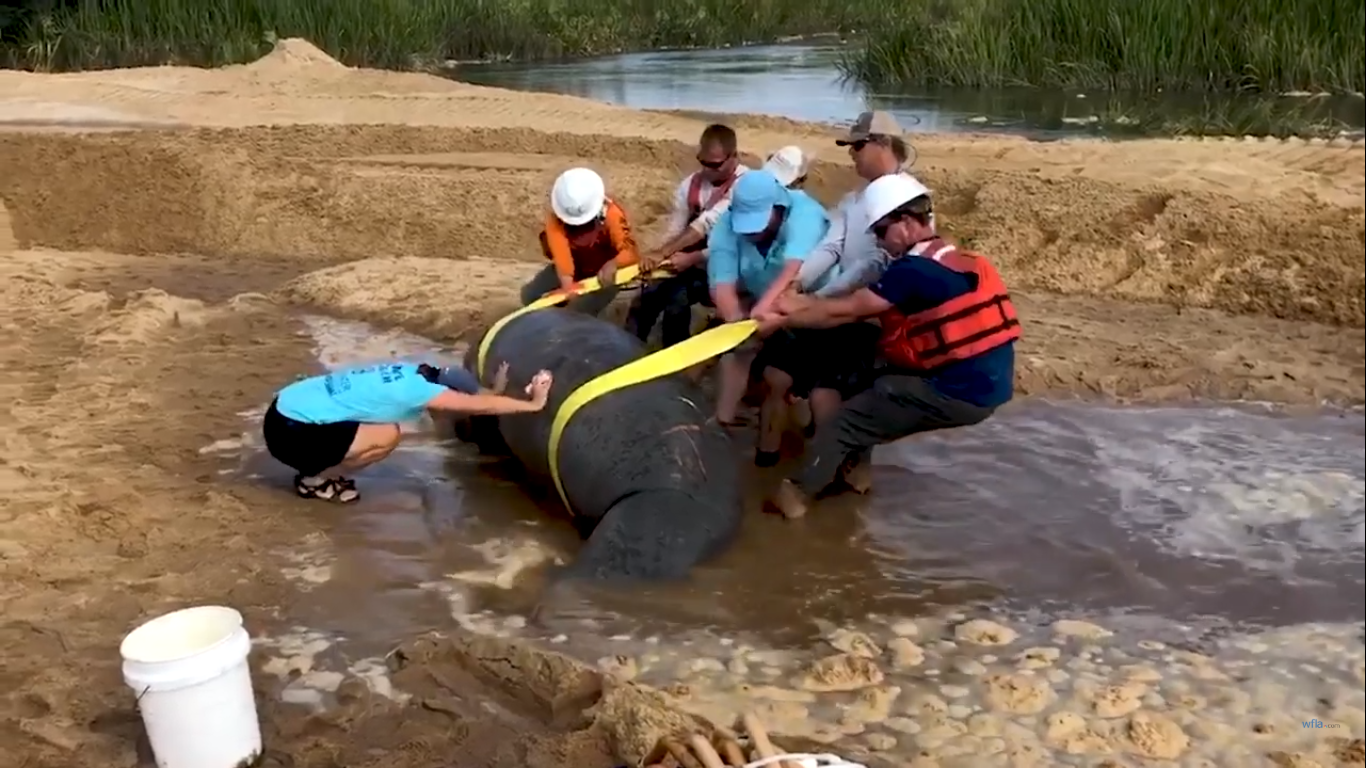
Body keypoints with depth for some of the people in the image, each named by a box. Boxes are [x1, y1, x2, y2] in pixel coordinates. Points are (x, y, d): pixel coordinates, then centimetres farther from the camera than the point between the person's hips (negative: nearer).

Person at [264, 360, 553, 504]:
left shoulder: (412, 374, 6)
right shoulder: (416, 390, -19)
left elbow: (470, 396, 20)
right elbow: (480, 406, -15)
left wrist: (495, 391, 7)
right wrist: (534, 404, -7)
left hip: (289, 407, 9)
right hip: (292, 432, -9)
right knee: (387, 436, -14)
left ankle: (319, 470, 17)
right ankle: (314, 480, 2)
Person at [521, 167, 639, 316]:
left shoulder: (611, 214, -27)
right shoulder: (555, 217, -23)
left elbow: (630, 250, -36)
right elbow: (560, 251, -39)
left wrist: (613, 264, -60)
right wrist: (567, 283, -56)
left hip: (602, 274, -3)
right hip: (572, 269, 3)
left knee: (580, 309, -27)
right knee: (529, 295, -12)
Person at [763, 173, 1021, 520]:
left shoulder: (913, 271, -17)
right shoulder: (950, 260, 12)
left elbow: (846, 311, -10)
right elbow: (862, 303, 14)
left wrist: (785, 317, 2)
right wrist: (803, 303, 12)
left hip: (959, 393, -9)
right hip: (985, 384, 9)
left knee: (849, 419, 3)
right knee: (872, 385, 22)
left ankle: (799, 492, 17)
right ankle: (853, 467, 25)